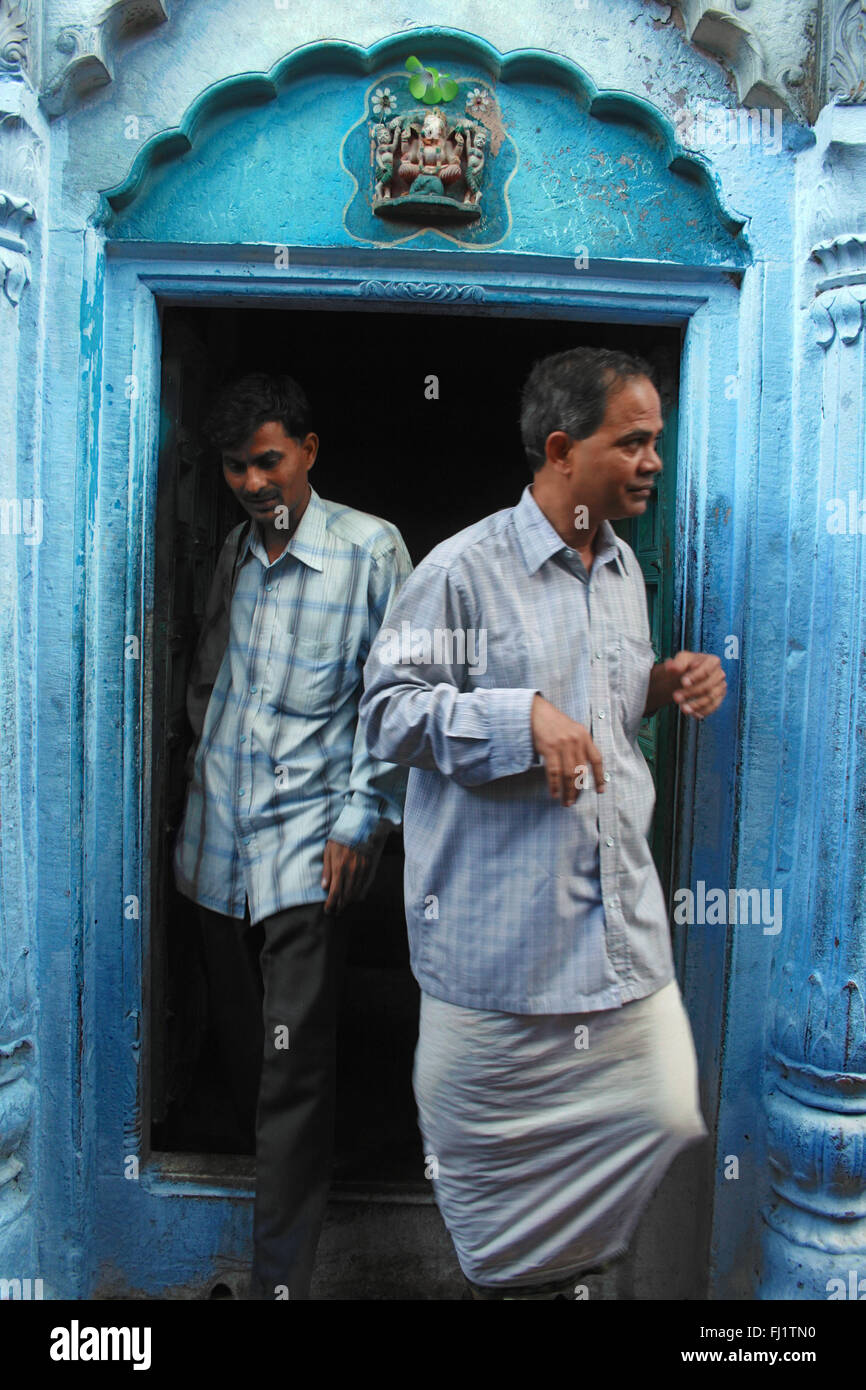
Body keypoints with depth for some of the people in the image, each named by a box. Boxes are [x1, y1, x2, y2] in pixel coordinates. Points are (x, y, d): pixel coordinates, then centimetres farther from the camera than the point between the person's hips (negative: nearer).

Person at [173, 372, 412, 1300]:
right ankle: (284, 1172, 39)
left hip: (306, 839, -6)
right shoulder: (235, 552, 12)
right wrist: (204, 761, 15)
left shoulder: (370, 548, -5)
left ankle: (280, 1275, 8)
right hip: (219, 838, 6)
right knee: (236, 1039, 15)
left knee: (292, 1064, -4)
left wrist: (360, 819, -11)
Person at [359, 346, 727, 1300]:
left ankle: (549, 1265, 38)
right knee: (488, 1129, 13)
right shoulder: (465, 569, -12)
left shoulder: (624, 569, 12)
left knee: (666, 1113, 9)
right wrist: (520, 716, -24)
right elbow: (386, 709, -13)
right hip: (500, 925, -6)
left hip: (622, 916, 7)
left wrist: (663, 686, 4)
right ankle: (500, 1274, 46)